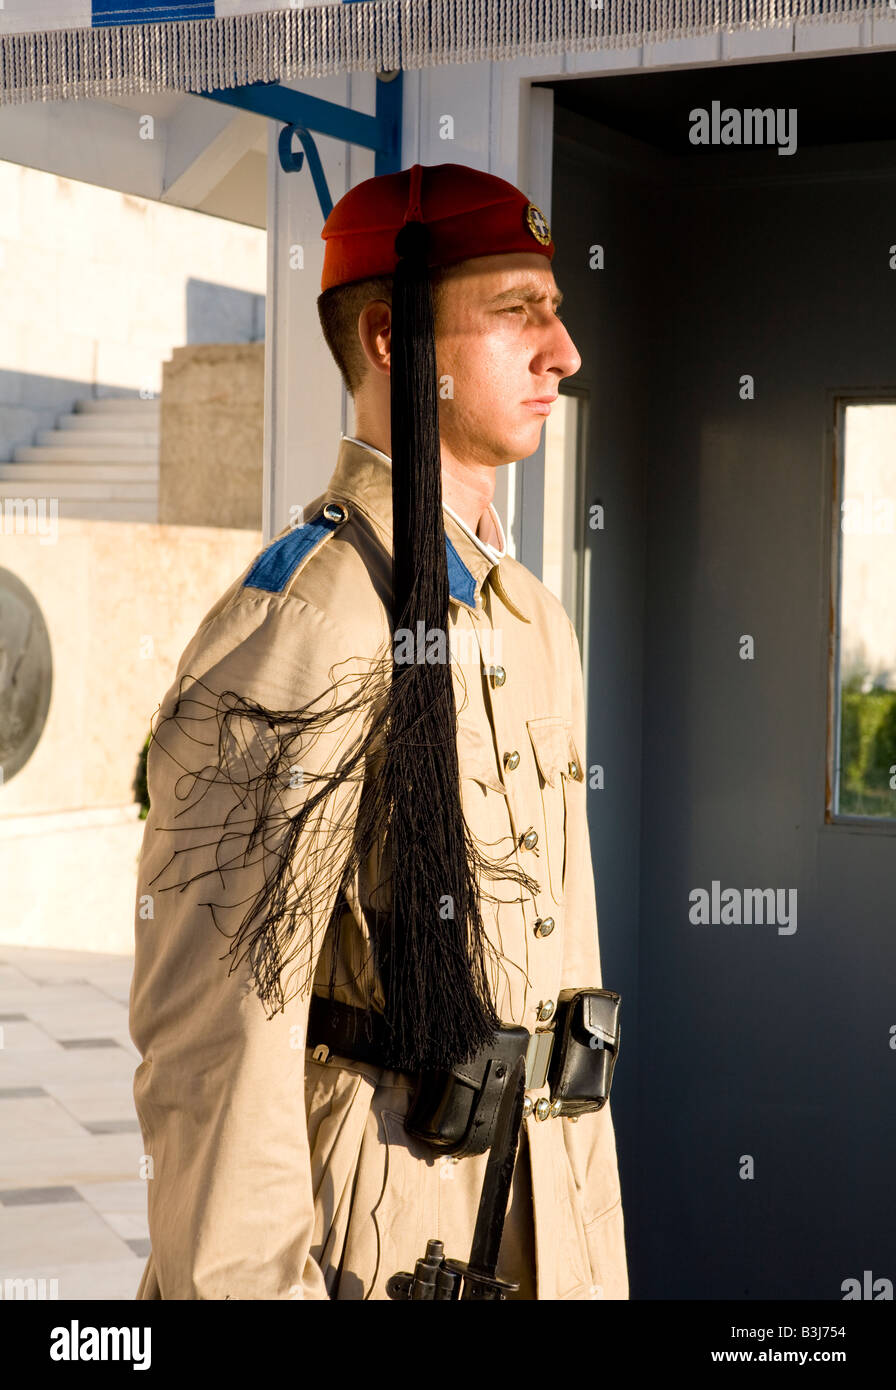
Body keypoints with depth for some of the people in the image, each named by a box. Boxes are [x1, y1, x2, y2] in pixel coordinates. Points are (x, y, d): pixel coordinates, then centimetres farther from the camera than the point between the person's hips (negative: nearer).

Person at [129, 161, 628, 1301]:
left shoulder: (537, 626, 9)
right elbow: (213, 1033, -21)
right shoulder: (302, 624, -18)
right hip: (374, 1228, -8)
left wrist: (597, 1263, 13)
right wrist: (250, 1282, -21)